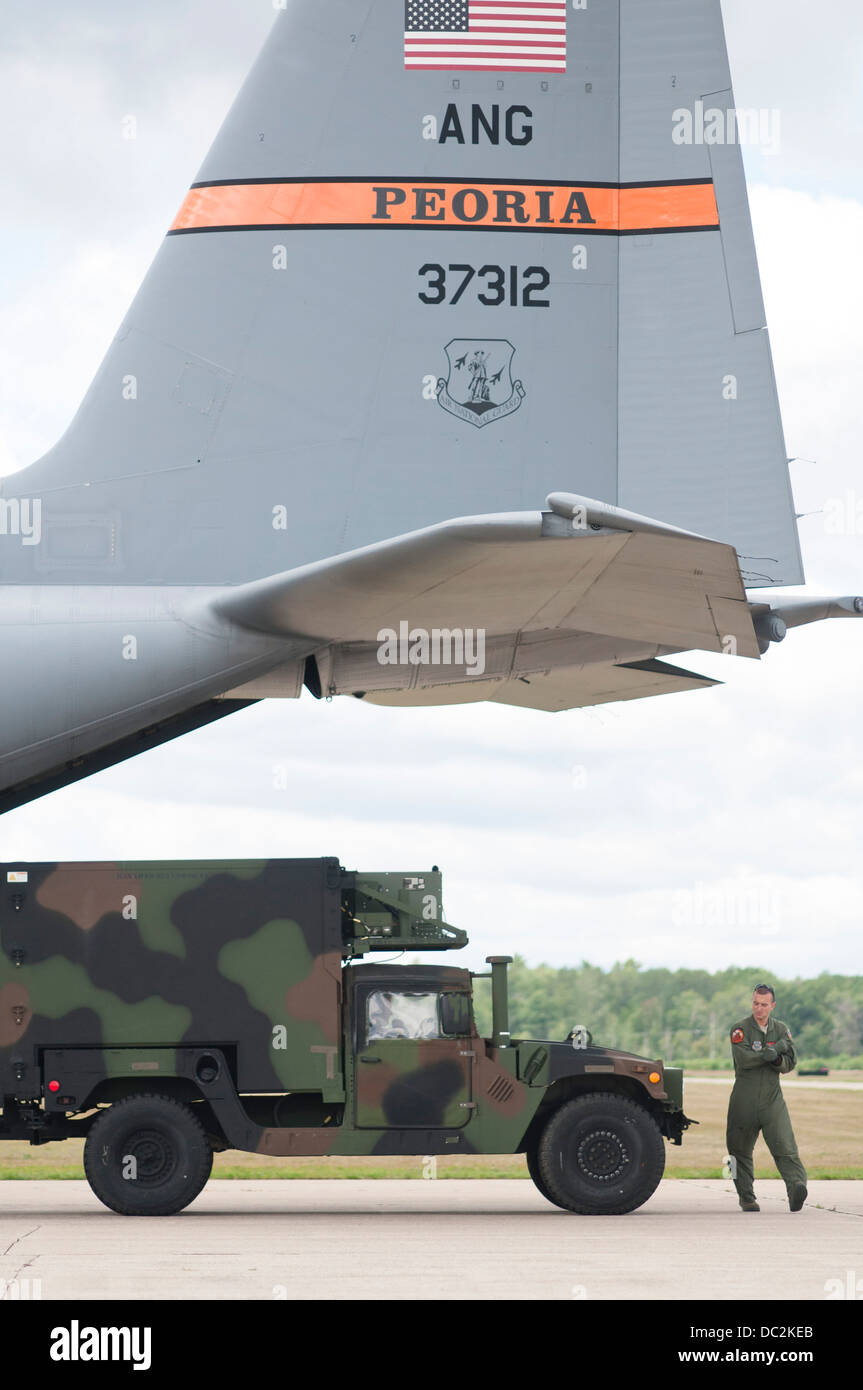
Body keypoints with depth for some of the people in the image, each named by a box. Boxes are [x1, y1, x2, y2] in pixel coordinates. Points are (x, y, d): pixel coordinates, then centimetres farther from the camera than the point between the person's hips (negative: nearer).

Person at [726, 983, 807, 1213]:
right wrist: (775, 1050, -12)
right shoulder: (740, 1029, -1)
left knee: (784, 1146, -16)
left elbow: (790, 1063, 4)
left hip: (772, 1099, 1)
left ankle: (797, 1186, -31)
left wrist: (777, 1059, -19)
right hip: (744, 1100, -1)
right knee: (741, 1150, 5)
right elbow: (743, 1059, -17)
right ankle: (746, 1198, 15)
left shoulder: (782, 1030, 11)